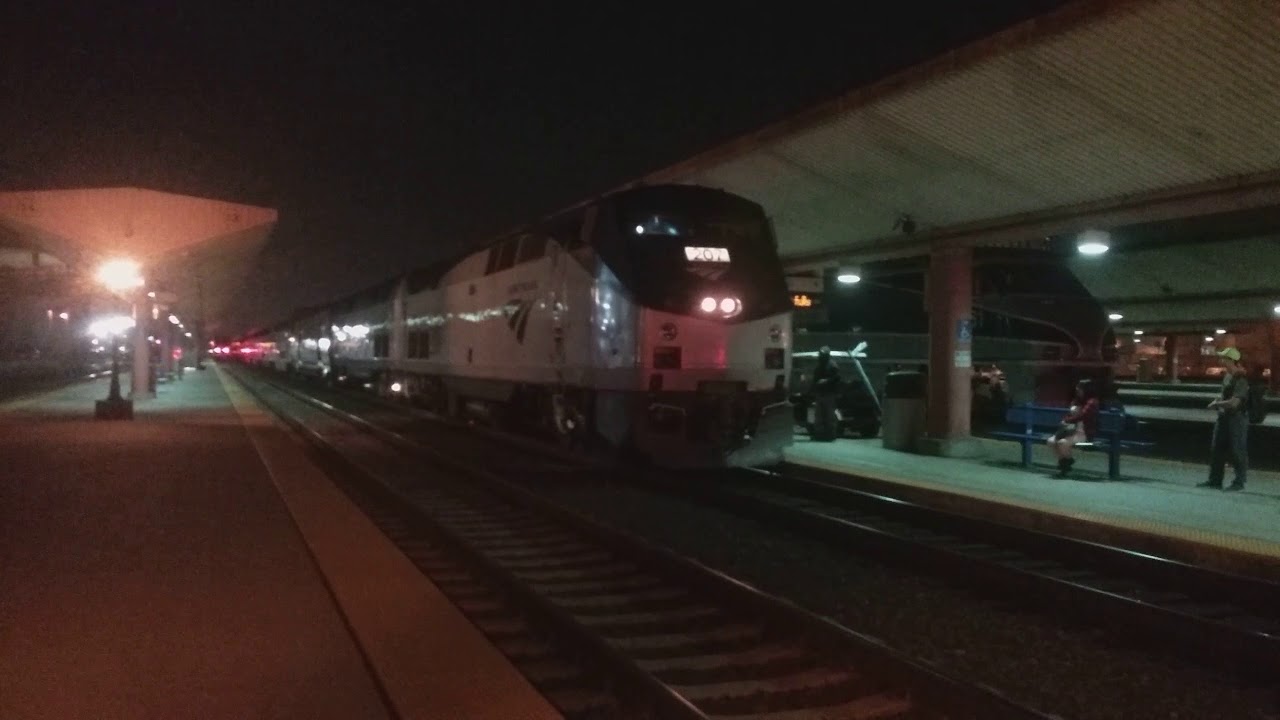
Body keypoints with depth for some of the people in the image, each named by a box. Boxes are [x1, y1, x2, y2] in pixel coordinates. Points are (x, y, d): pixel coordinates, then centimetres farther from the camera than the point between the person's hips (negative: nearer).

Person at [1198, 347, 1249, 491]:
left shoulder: (1241, 379, -19)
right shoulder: (1227, 376, 9)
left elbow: (1234, 402, -25)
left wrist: (1216, 404, -12)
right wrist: (1218, 400, 5)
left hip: (1237, 418, -9)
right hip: (1224, 416, 9)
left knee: (1238, 452, 1)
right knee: (1217, 450, 12)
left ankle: (1239, 482, 11)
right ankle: (1215, 480, 19)